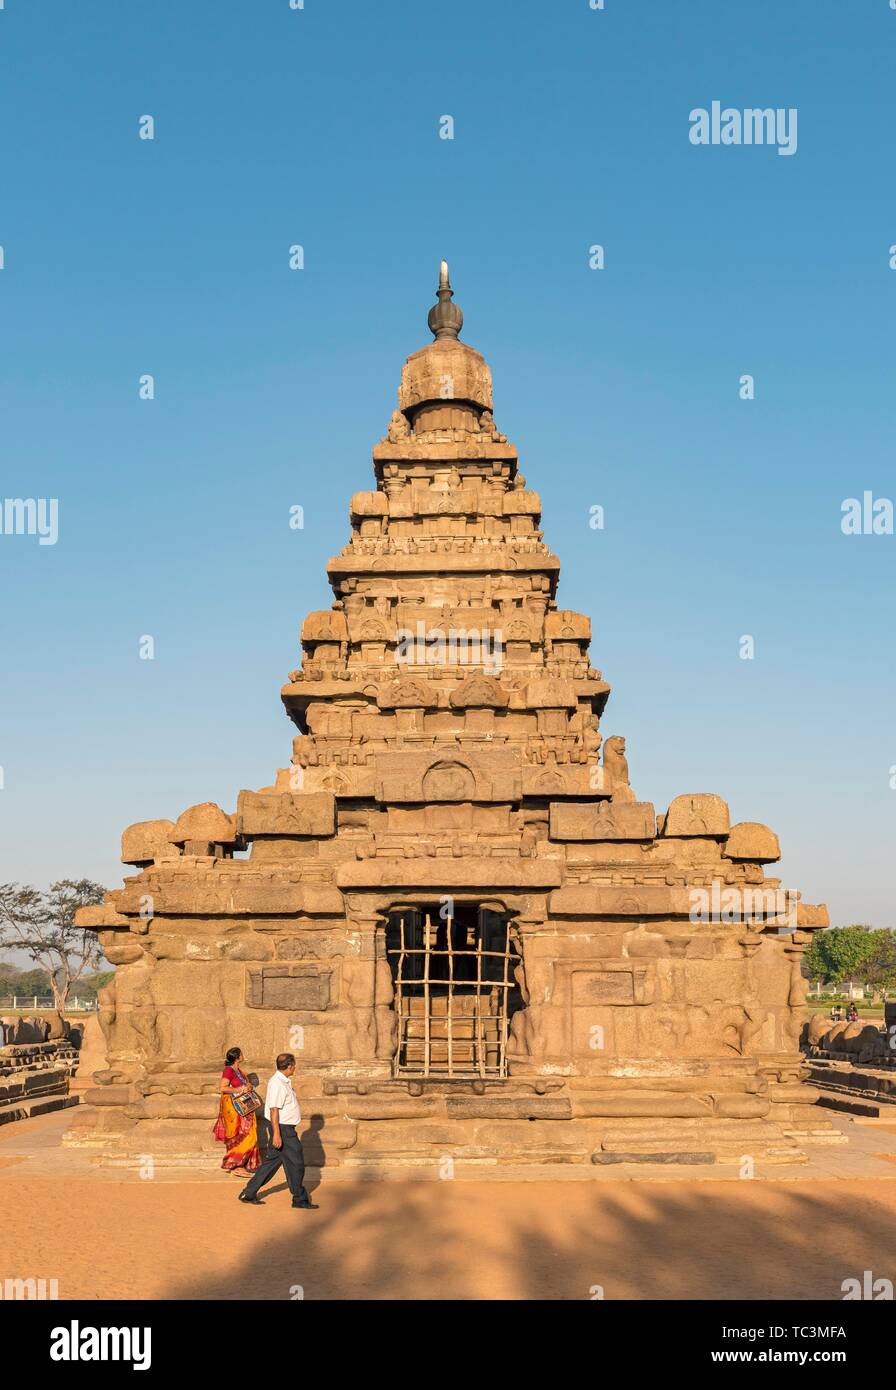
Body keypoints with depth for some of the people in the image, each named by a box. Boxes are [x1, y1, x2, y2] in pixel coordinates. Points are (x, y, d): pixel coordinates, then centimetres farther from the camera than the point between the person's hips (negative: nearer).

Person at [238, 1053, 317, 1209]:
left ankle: (249, 1193, 19)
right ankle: (300, 1199, 10)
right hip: (282, 1129, -10)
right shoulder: (277, 1084, -21)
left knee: (272, 1161, 14)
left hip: (286, 1127, 10)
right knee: (295, 1163, -1)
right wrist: (276, 1134, -27)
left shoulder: (284, 1081, 12)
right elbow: (274, 1110, -24)